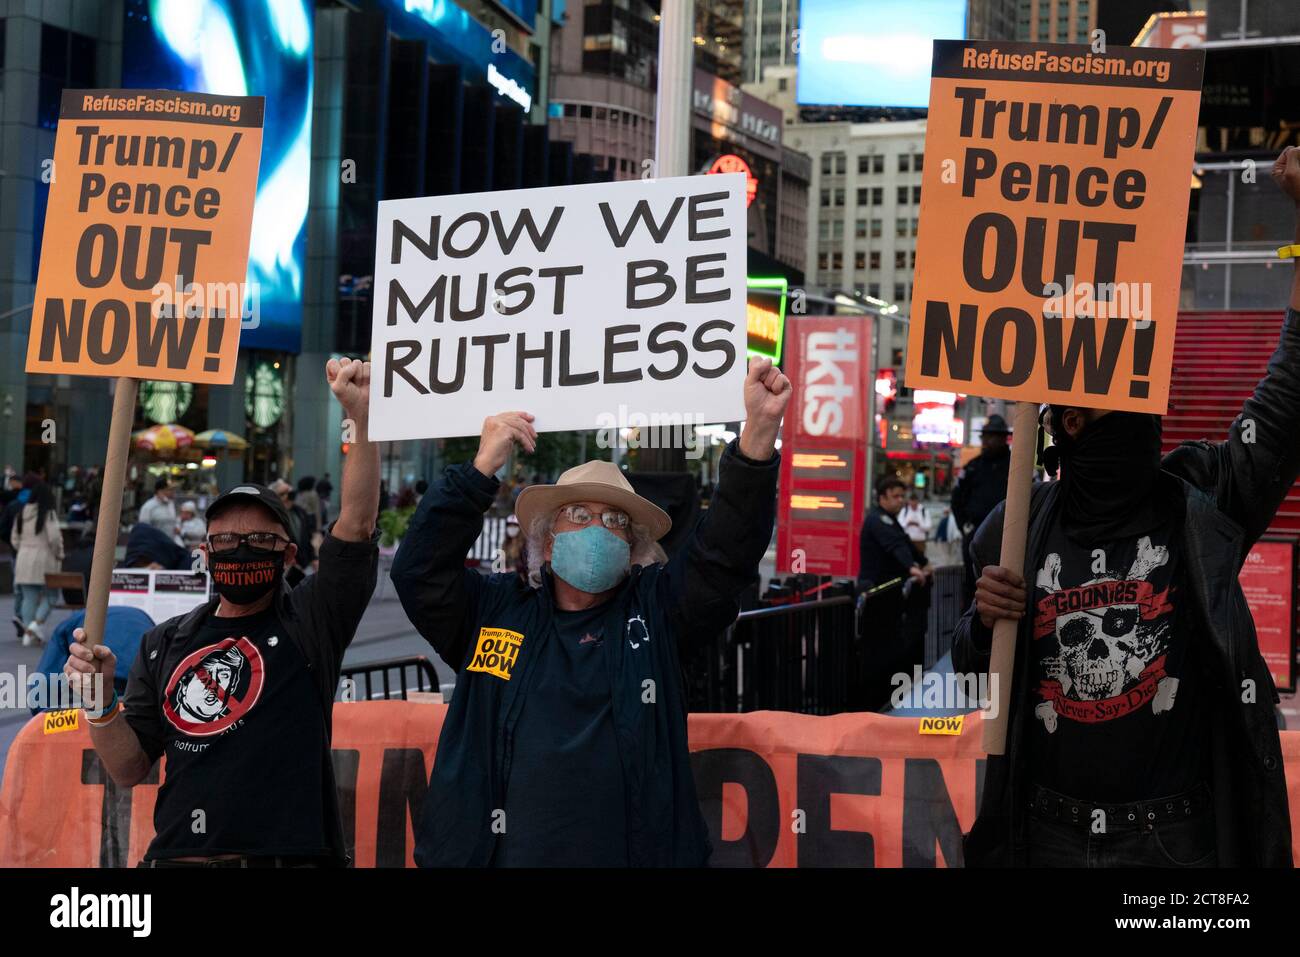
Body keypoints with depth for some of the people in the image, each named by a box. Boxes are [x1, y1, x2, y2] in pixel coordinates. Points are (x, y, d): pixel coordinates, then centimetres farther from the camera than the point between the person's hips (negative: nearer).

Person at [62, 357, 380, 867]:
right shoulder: (165, 643, 12)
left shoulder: (310, 620, 2)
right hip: (179, 855, 3)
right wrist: (98, 700, -6)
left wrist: (363, 419, -22)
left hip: (294, 854, -3)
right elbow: (129, 768, 11)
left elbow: (356, 521, -12)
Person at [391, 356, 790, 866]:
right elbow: (419, 571, -7)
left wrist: (759, 430, -19)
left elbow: (727, 551, -6)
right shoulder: (493, 610, 5)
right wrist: (482, 468, -16)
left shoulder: (658, 608, 5)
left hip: (636, 853, 0)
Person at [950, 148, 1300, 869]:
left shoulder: (1202, 501, -4)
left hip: (1178, 836, -2)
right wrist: (984, 618, -8)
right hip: (1046, 832, 2)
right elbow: (972, 660, 16)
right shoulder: (1016, 527, 2)